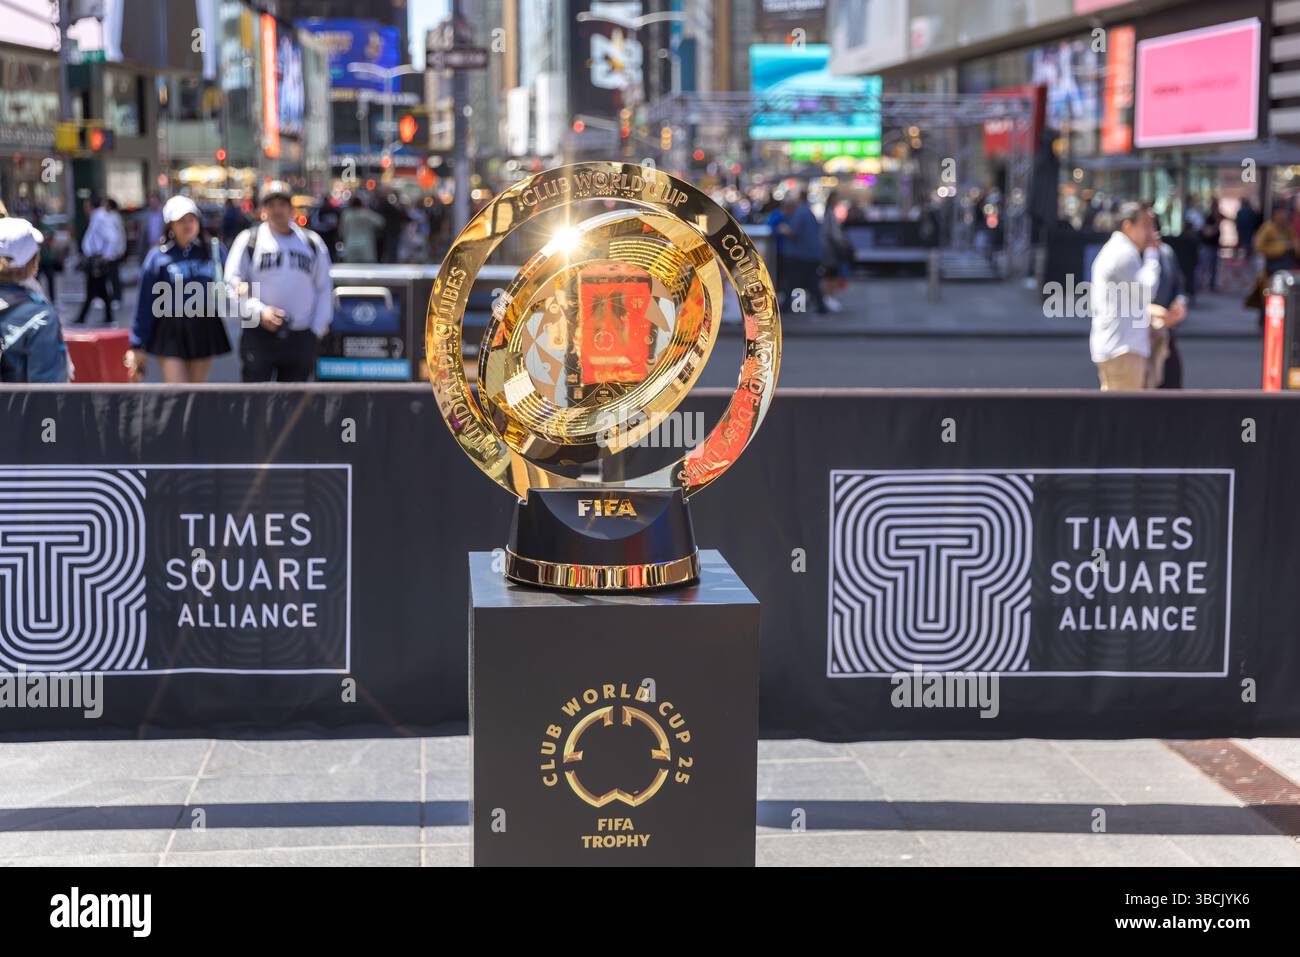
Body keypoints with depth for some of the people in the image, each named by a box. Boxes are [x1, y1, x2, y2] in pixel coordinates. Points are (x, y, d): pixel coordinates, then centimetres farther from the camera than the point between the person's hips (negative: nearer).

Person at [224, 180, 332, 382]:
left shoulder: (312, 243, 11)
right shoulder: (248, 240, 4)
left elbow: (324, 290, 14)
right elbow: (233, 285, 1)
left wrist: (317, 330, 4)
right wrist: (259, 312, -14)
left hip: (301, 339, 2)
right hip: (259, 335, -2)